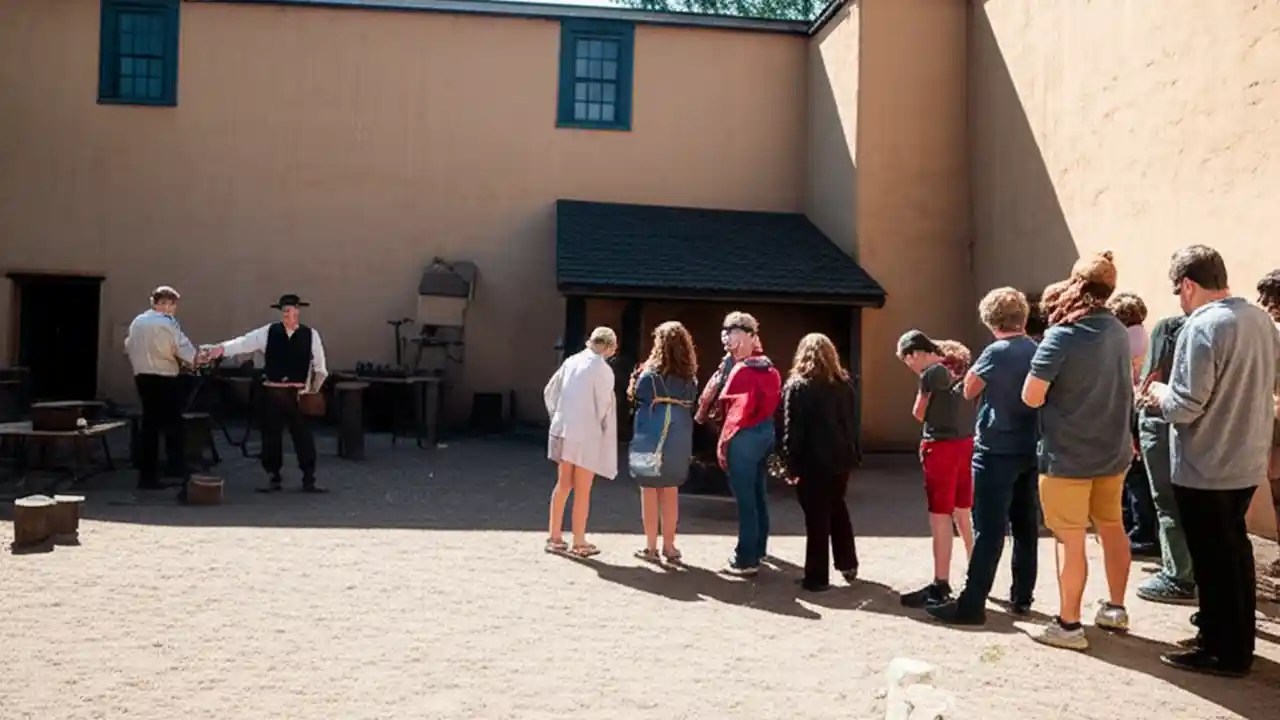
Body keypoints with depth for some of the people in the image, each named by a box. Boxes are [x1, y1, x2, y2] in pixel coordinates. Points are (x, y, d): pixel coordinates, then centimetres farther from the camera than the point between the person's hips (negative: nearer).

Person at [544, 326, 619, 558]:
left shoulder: (572, 361, 5)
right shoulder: (603, 369, -13)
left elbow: (549, 392, 9)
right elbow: (604, 406, -11)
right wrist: (606, 433, 4)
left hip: (563, 430, 6)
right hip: (586, 435, -6)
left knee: (563, 485, 16)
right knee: (582, 490, 4)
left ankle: (554, 537, 22)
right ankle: (578, 543, 11)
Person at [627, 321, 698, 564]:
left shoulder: (651, 373, -10)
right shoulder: (690, 377, 3)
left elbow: (636, 397, -5)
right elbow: (691, 404, 6)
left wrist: (636, 378, 10)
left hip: (652, 437, -4)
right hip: (679, 439, 4)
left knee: (650, 490, 5)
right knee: (671, 491, 13)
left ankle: (651, 546, 9)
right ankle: (669, 545, 19)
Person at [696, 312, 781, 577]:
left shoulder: (741, 370, -17)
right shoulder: (767, 366, 9)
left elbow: (737, 410, -19)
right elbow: (773, 401, 11)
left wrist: (723, 441, -14)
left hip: (744, 436, -9)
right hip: (765, 431, 9)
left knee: (745, 498, -4)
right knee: (758, 492, 19)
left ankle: (747, 559, 0)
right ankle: (759, 547, 31)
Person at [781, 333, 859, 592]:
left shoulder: (797, 386, -8)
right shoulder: (844, 384, 6)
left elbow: (792, 430, -12)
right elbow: (852, 424, 9)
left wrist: (791, 465, -8)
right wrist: (851, 454, 15)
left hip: (813, 462, -5)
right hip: (840, 459, 5)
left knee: (817, 517, 1)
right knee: (838, 509, 22)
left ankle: (817, 577, 6)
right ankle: (848, 564, 28)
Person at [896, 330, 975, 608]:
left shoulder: (932, 373, -12)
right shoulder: (956, 368, 12)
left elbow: (919, 413, -3)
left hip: (941, 446, -9)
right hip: (963, 442, 9)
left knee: (940, 517, -4)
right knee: (962, 515, 16)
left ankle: (941, 586, -1)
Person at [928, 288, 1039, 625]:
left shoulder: (996, 352, -13)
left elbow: (969, 391, -1)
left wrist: (977, 370, 13)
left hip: (996, 451, -7)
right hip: (1030, 450, 7)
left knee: (989, 529, -7)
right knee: (1026, 525, 13)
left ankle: (972, 604, -4)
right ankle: (1022, 597, 21)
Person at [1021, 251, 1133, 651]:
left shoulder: (1062, 335, -18)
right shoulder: (1119, 331, 3)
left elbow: (1031, 397, -17)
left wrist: (1051, 388, 1)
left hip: (1067, 456, -7)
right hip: (1113, 450, 7)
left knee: (1070, 541, 1)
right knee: (1112, 528, 19)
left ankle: (1068, 625, 10)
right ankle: (1116, 608, 33)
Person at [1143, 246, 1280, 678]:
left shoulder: (1202, 326, -23)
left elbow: (1185, 406, -25)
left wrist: (1159, 395, -4)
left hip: (1206, 469, -8)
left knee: (1213, 560, 4)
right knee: (1233, 551, 21)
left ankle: (1224, 653, 15)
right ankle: (1235, 639, 33)